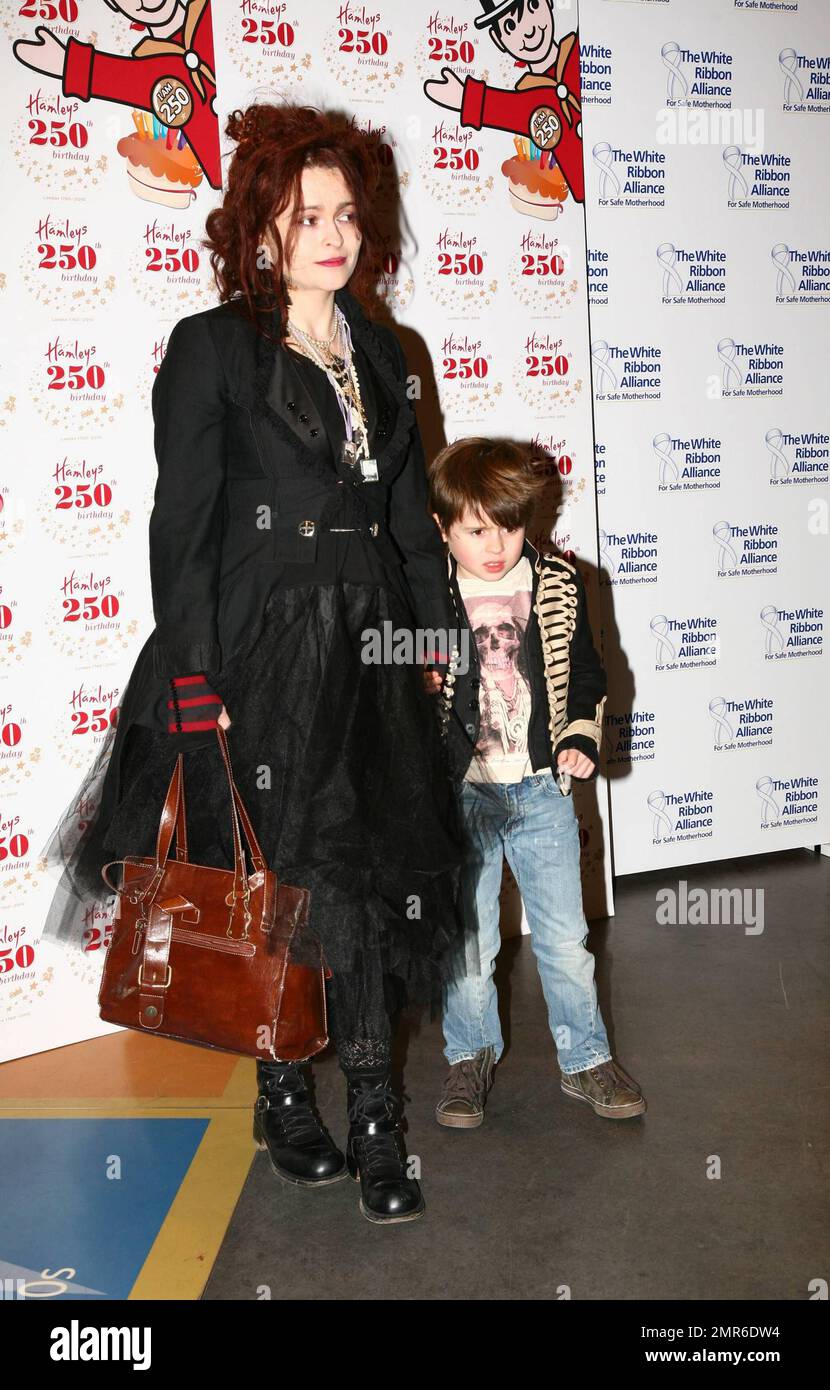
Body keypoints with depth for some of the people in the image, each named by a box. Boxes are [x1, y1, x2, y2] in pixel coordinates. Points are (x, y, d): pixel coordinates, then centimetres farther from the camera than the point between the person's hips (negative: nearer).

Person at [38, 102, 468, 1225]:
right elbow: (182, 527, -7)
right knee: (280, 875, 3)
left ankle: (373, 1113, 16)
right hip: (264, 651, -4)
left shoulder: (380, 351, 15)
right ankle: (283, 1092, 24)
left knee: (375, 866, 5)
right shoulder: (210, 348, -1)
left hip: (372, 646, 5)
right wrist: (192, 682, -13)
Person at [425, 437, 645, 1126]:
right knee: (468, 940, 11)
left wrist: (581, 739, -4)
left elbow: (587, 675, 10)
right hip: (460, 792, -1)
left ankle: (586, 1058, 29)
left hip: (542, 788, 2)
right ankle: (471, 1056, 31)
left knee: (566, 937, 11)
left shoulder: (560, 586, 0)